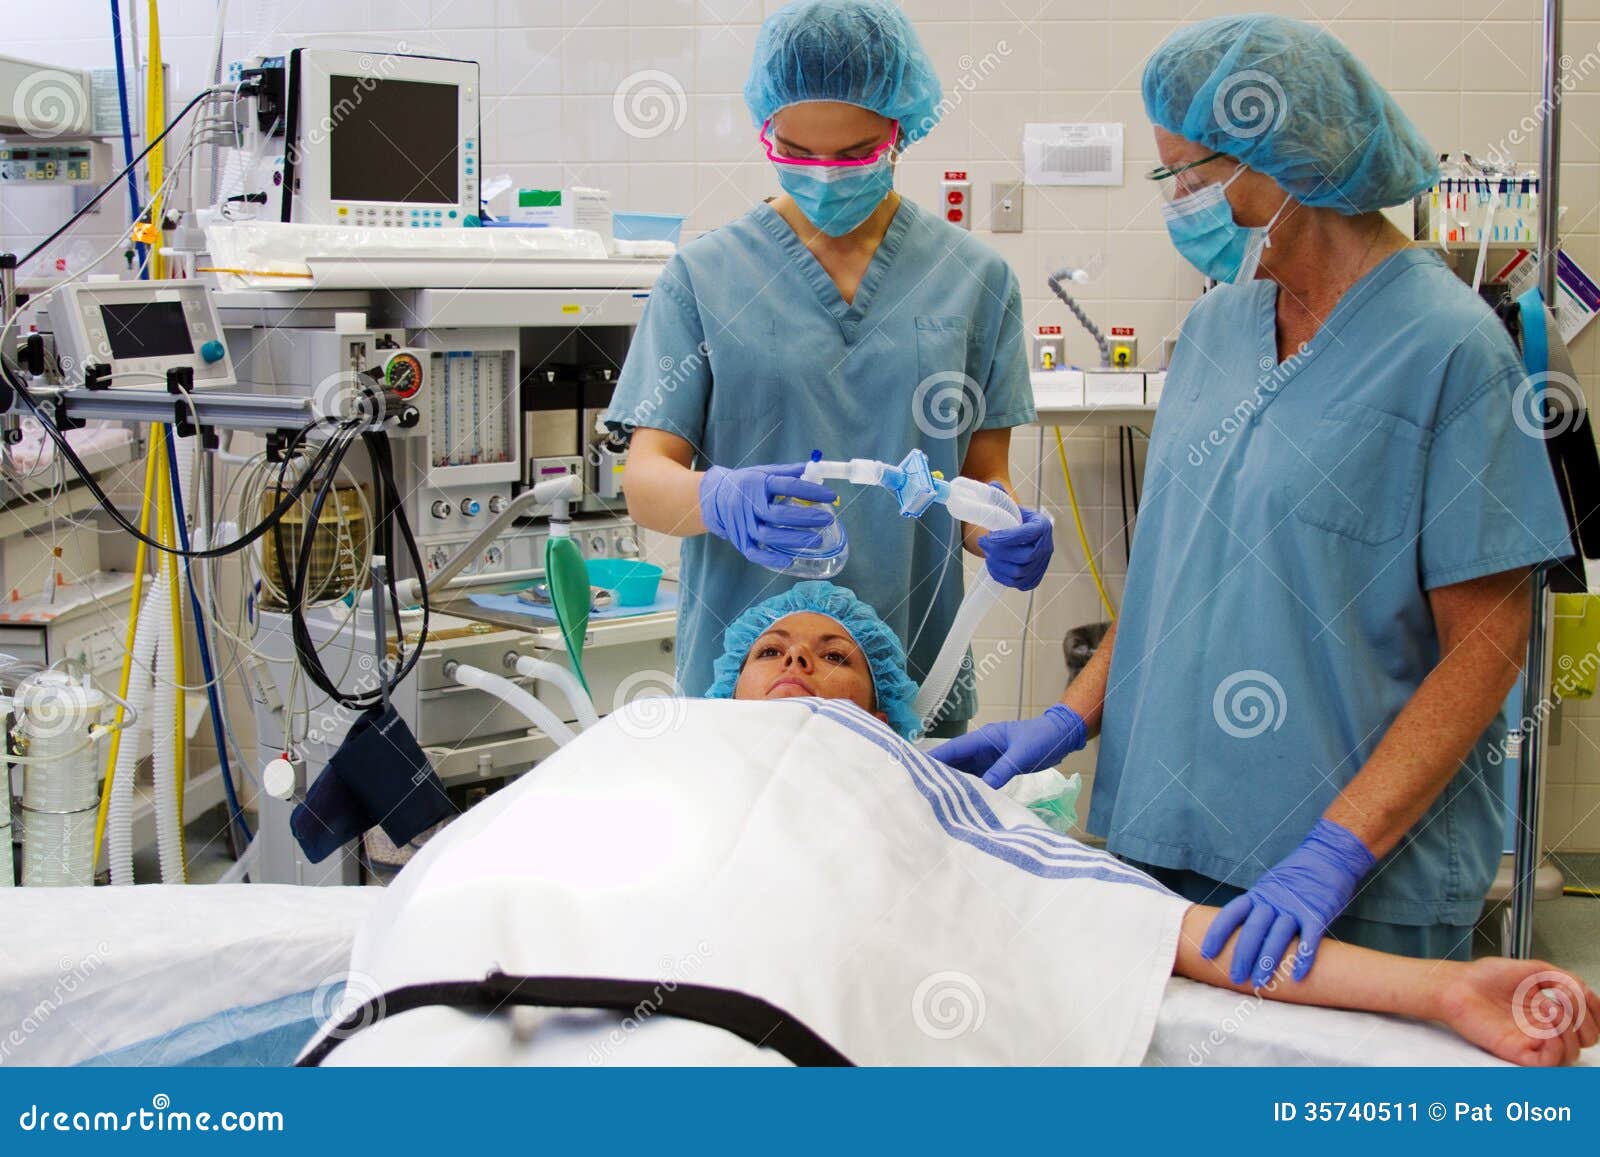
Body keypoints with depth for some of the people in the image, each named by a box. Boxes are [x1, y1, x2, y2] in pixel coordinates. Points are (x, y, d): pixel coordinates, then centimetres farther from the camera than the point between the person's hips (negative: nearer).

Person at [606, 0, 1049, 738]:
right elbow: (646, 477, -4)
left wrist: (1004, 534, -16)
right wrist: (721, 499, -27)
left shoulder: (974, 278, 5)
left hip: (915, 680, 1)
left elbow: (983, 476, 7)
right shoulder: (703, 275, 1)